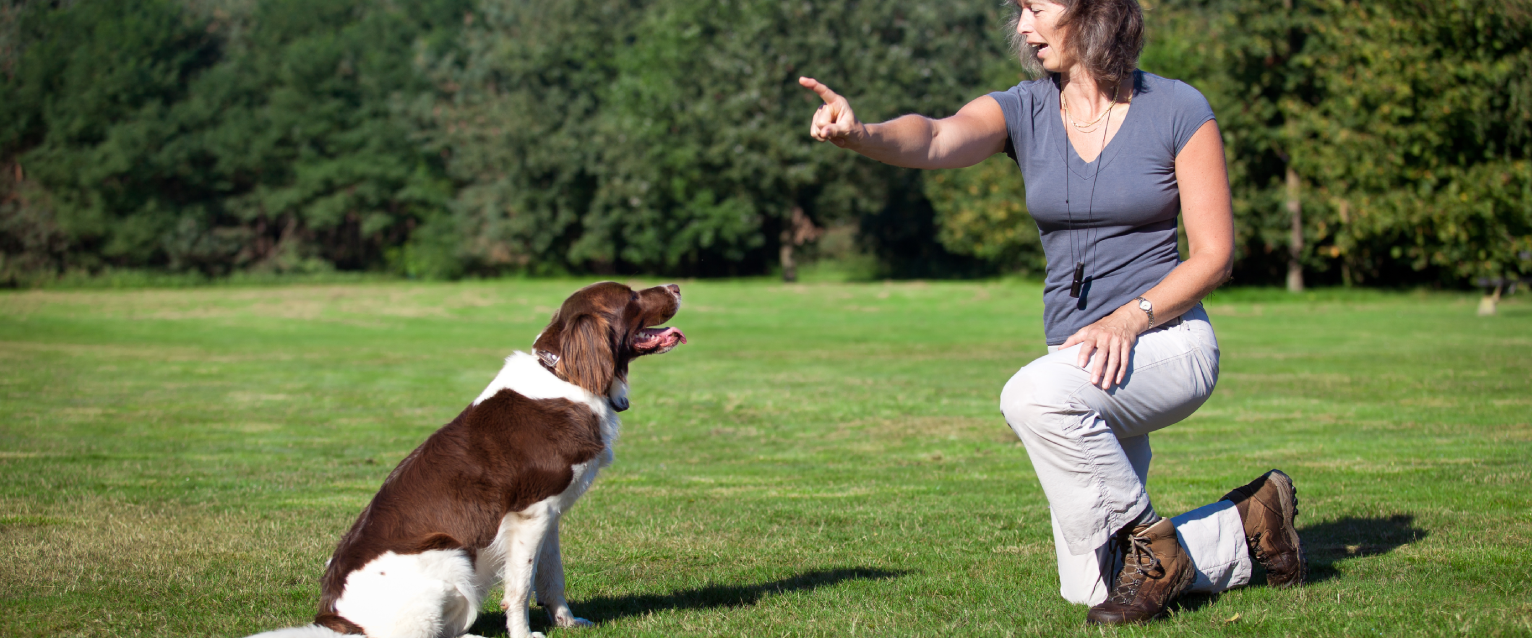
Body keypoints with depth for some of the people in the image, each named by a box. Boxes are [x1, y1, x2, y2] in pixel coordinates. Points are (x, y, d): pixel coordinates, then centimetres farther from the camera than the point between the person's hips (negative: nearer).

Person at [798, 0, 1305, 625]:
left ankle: (1149, 544, -16)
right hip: (1080, 361, 5)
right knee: (1089, 589, 3)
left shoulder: (1177, 110, -7)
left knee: (1035, 396, -36)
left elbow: (1214, 256, -7)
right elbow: (936, 139, -21)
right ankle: (1245, 524, 27)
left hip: (1167, 342, -5)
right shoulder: (1024, 111, 1)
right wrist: (862, 134, -43)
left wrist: (1130, 318, -22)